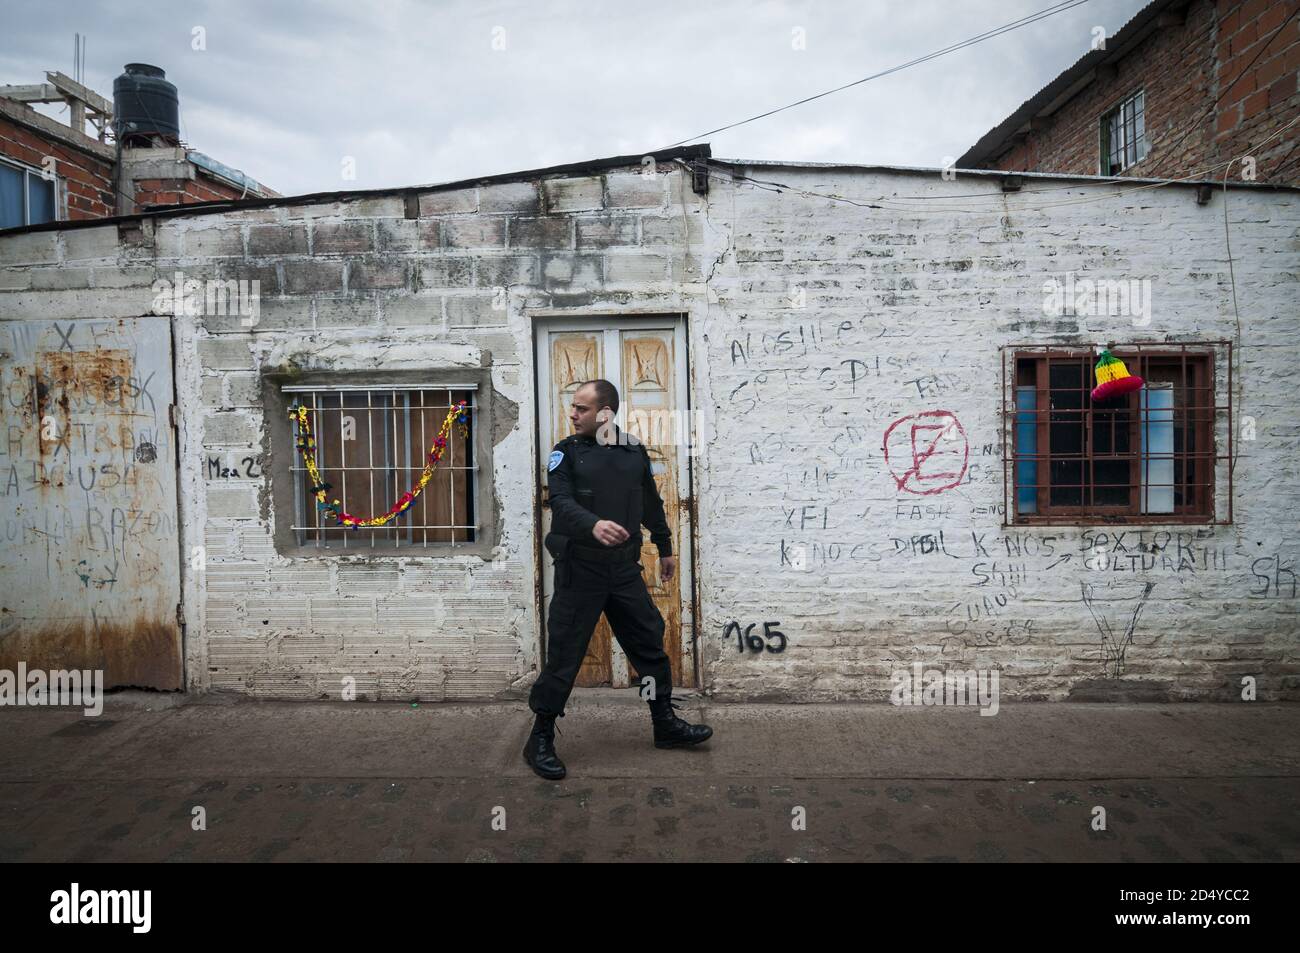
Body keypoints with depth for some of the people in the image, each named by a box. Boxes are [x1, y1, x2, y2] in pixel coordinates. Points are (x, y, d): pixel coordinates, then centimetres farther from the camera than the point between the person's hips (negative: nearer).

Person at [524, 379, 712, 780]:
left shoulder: (634, 451, 6)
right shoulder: (566, 452, -3)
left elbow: (651, 503, 18)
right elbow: (561, 502, -19)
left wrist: (665, 547, 24)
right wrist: (593, 525, -39)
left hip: (625, 569, 4)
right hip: (579, 570, -4)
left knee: (650, 644, 12)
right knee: (564, 655, 1)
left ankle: (665, 724, 31)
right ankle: (540, 740, 17)